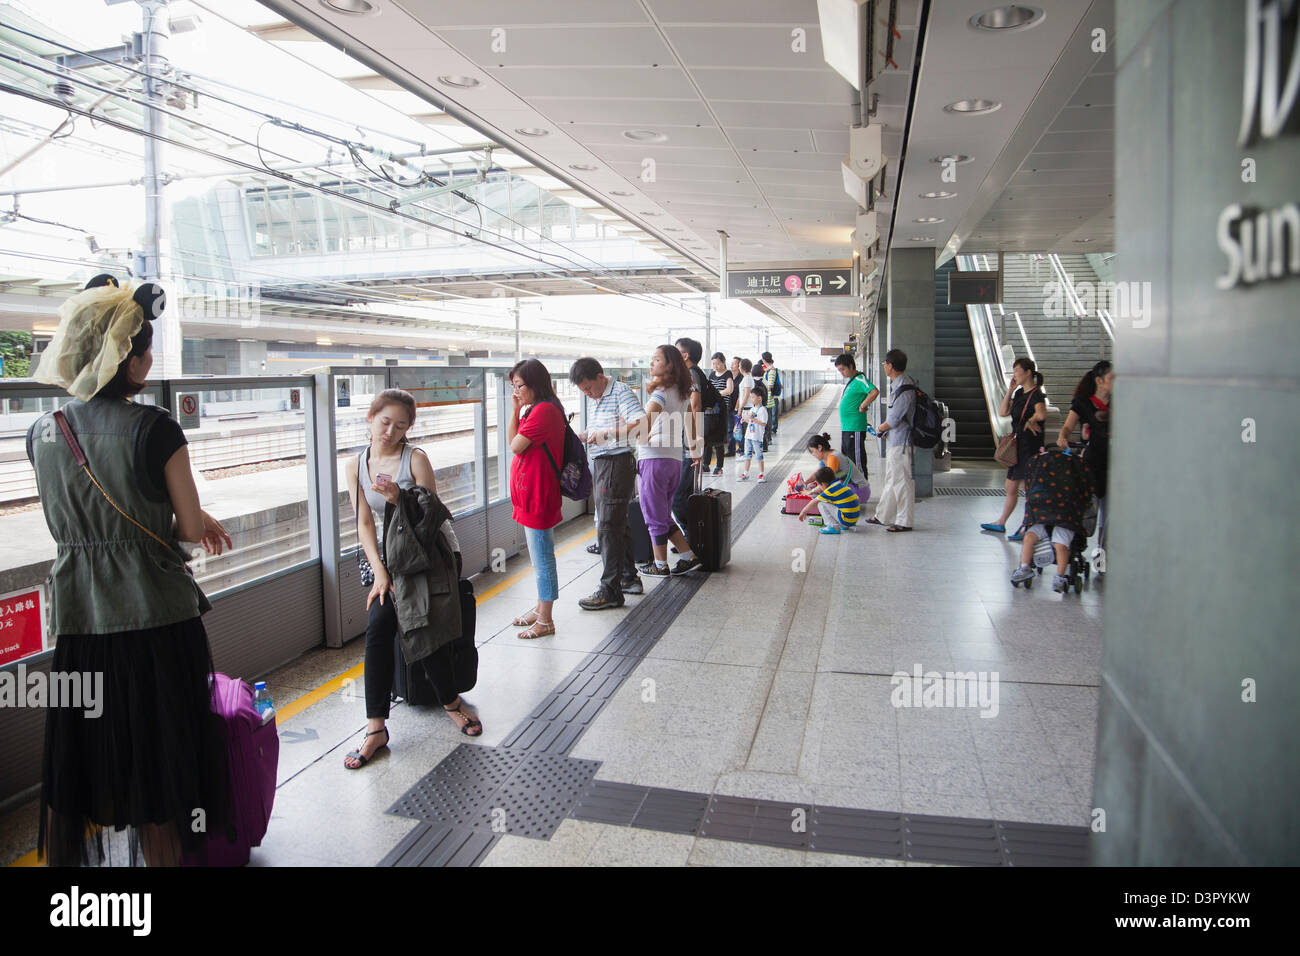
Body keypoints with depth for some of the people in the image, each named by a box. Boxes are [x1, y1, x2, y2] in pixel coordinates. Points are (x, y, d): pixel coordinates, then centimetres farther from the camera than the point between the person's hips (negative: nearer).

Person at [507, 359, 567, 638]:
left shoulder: (544, 410, -18)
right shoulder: (535, 409, 15)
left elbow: (516, 446, -15)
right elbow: (512, 441, 14)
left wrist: (517, 411, -4)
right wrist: (516, 410, 6)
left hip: (538, 494, -11)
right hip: (529, 494, 11)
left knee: (542, 558, -3)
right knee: (540, 557, 19)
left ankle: (545, 621, 6)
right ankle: (540, 609, 31)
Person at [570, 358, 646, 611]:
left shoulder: (621, 393, -13)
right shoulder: (593, 398, 15)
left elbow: (641, 424, -25)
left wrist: (606, 433, -26)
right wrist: (580, 436, 7)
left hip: (617, 463, -10)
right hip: (599, 464, 10)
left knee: (609, 526, -9)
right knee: (617, 523, 16)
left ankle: (610, 591, -4)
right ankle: (629, 578, 28)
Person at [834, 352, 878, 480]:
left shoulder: (860, 379, -15)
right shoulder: (849, 380, 14)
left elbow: (874, 392, -32)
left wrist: (862, 406, -22)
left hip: (855, 429, -10)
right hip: (845, 427, 10)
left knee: (858, 461, -5)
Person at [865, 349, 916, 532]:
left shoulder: (904, 389, -22)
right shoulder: (896, 384, 10)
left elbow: (893, 419, -19)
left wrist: (881, 428, 0)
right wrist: (886, 429, 6)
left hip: (900, 442, -10)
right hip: (893, 439, 10)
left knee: (901, 481, -3)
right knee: (891, 479, 17)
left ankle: (904, 522, 5)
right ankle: (882, 516, 28)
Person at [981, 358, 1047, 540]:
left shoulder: (1036, 394, -14)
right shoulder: (1019, 393, 12)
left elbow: (1042, 414, -32)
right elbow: (1003, 412, 8)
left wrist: (1029, 421, -13)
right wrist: (1010, 390, 4)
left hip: (1030, 446, -9)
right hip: (1018, 445, 9)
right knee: (1011, 488, 18)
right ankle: (1001, 523, 28)